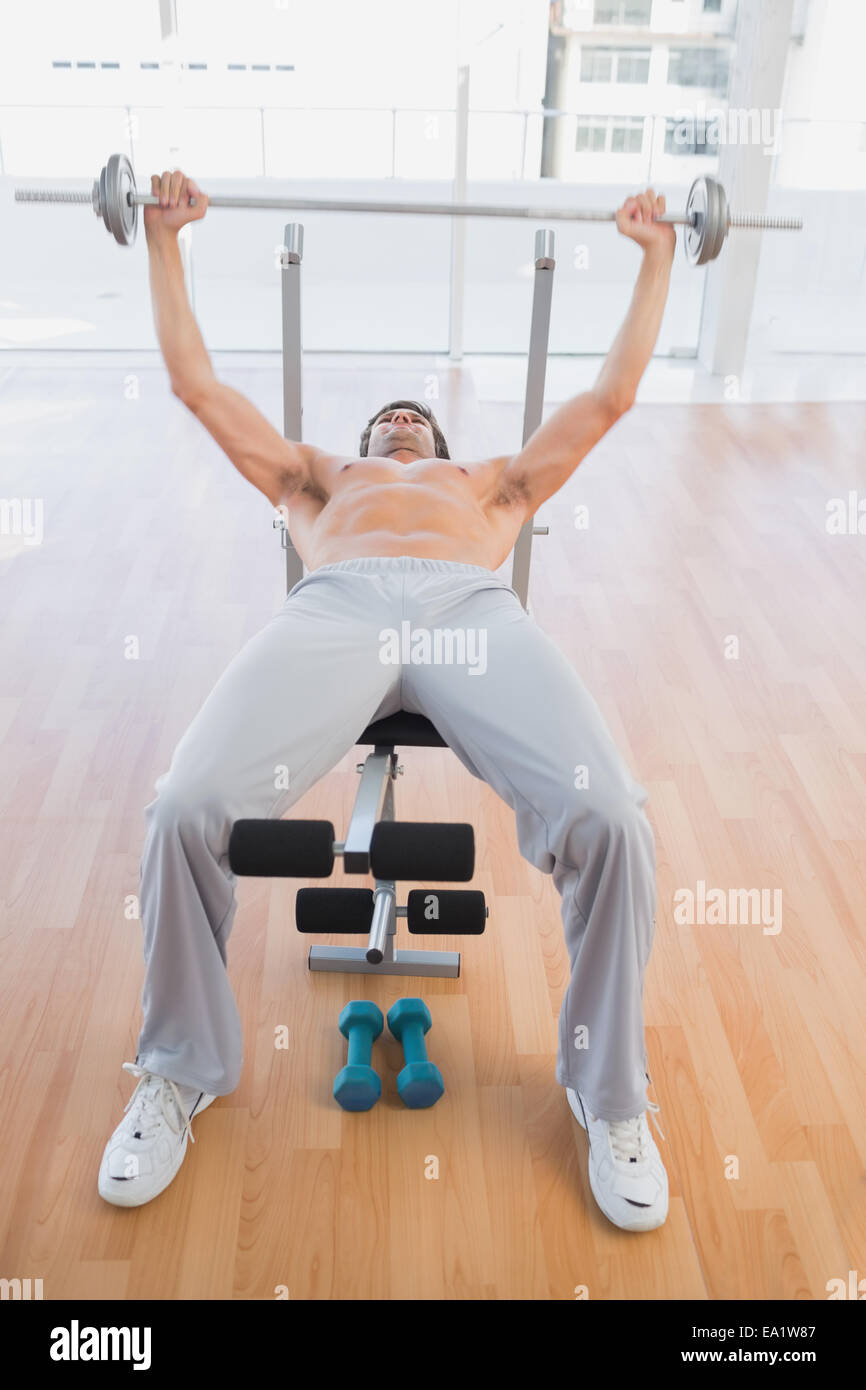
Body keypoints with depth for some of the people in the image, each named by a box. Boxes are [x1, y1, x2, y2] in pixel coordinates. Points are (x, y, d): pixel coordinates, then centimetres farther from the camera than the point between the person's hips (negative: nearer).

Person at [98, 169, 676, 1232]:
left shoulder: (492, 484, 43)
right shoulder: (318, 477, 42)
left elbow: (612, 393, 45)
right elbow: (195, 380, 42)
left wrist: (655, 255, 51)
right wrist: (164, 239, 47)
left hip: (473, 607, 0)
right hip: (335, 605, 0)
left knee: (607, 818, -29)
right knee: (186, 809, -28)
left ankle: (609, 1096, -3)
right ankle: (182, 1072, -1)